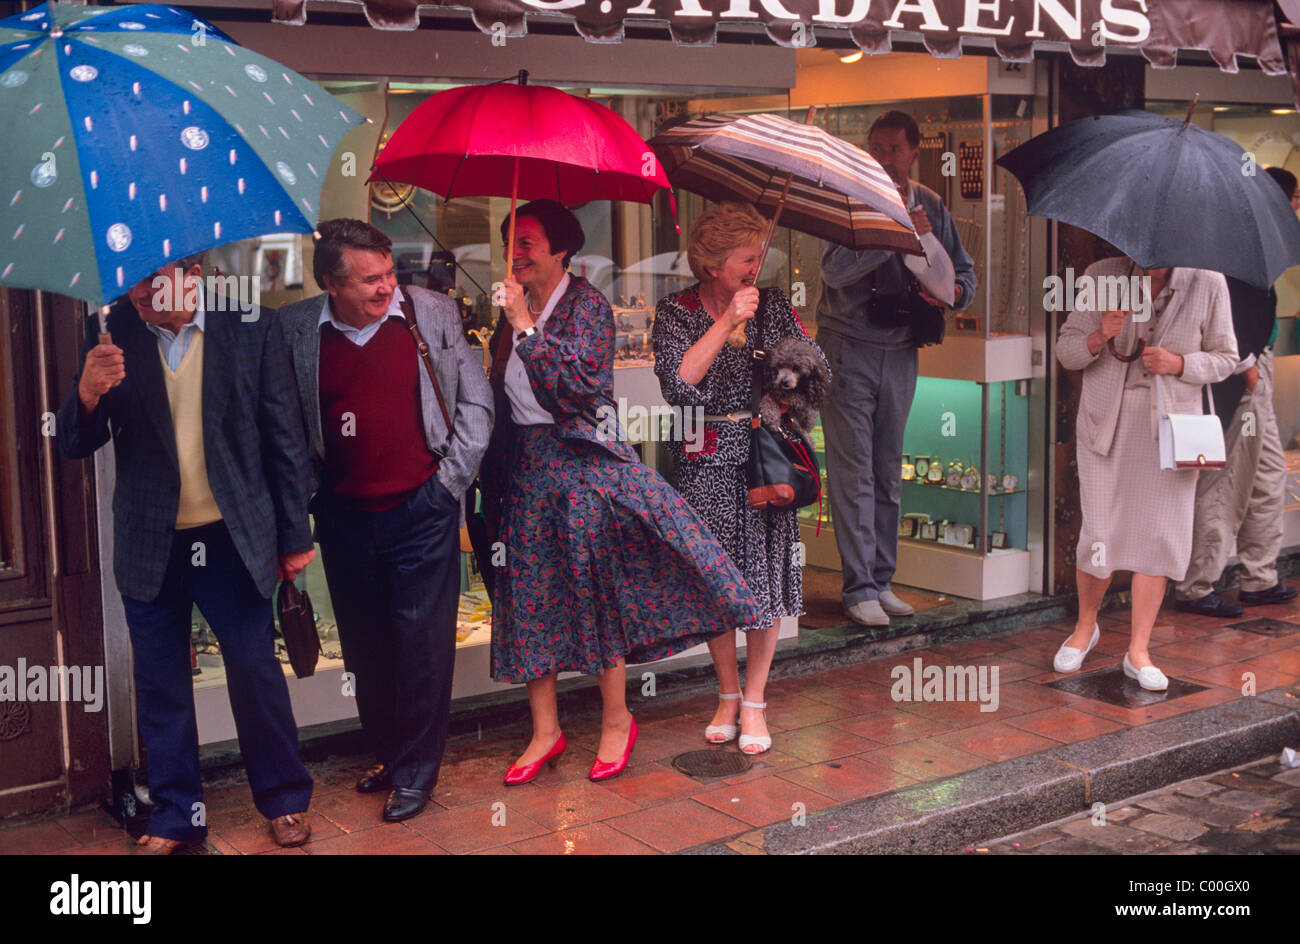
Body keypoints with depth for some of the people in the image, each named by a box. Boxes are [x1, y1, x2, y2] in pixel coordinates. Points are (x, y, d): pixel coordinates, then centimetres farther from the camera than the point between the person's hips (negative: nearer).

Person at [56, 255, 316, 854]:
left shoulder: (253, 327, -6)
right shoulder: (111, 334, -2)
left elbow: (284, 438, 0)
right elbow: (74, 446, -2)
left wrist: (294, 536, 2)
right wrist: (88, 395, -24)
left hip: (233, 539, -2)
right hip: (149, 546, 2)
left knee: (255, 670, 5)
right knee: (160, 687, 9)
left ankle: (284, 799, 24)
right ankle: (175, 818, 24)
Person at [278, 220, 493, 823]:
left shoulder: (433, 313, -2)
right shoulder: (296, 330, -1)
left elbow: (474, 399, 3)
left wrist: (451, 479, -2)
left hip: (421, 509, -2)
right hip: (344, 517, 2)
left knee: (422, 642, 0)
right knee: (365, 646, 11)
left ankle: (415, 773, 12)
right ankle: (386, 755, 28)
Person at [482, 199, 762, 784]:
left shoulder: (586, 303, -6)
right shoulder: (515, 309, 13)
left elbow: (581, 378, -20)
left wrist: (526, 327, -19)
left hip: (579, 462, -6)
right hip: (525, 466, 6)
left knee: (593, 589, -3)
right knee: (528, 595, 4)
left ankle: (617, 720, 13)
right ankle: (544, 731, 12)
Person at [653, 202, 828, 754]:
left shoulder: (773, 305, 7)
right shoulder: (676, 312, -1)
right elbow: (677, 383, -17)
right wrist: (726, 323, -19)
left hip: (765, 455, 2)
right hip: (706, 462, -1)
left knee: (765, 578, 0)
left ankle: (753, 703, 14)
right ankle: (727, 694, 23)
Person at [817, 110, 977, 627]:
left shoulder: (930, 206, 8)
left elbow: (965, 271, 14)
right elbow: (834, 268, -22)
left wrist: (953, 291, -9)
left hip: (900, 350, 5)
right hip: (848, 346, -4)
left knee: (889, 470, 11)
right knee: (853, 471, -5)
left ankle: (882, 580, 19)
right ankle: (859, 588, -1)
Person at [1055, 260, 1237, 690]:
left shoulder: (1207, 284, -1)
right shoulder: (1101, 276, -1)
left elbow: (1225, 357, 7)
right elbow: (1066, 351, 3)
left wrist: (1179, 363, -13)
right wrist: (1099, 337, -19)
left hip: (1169, 429, 1)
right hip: (1107, 425, 0)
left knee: (1159, 536, -2)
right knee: (1100, 534, -2)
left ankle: (1138, 651, 9)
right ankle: (1085, 627, 25)